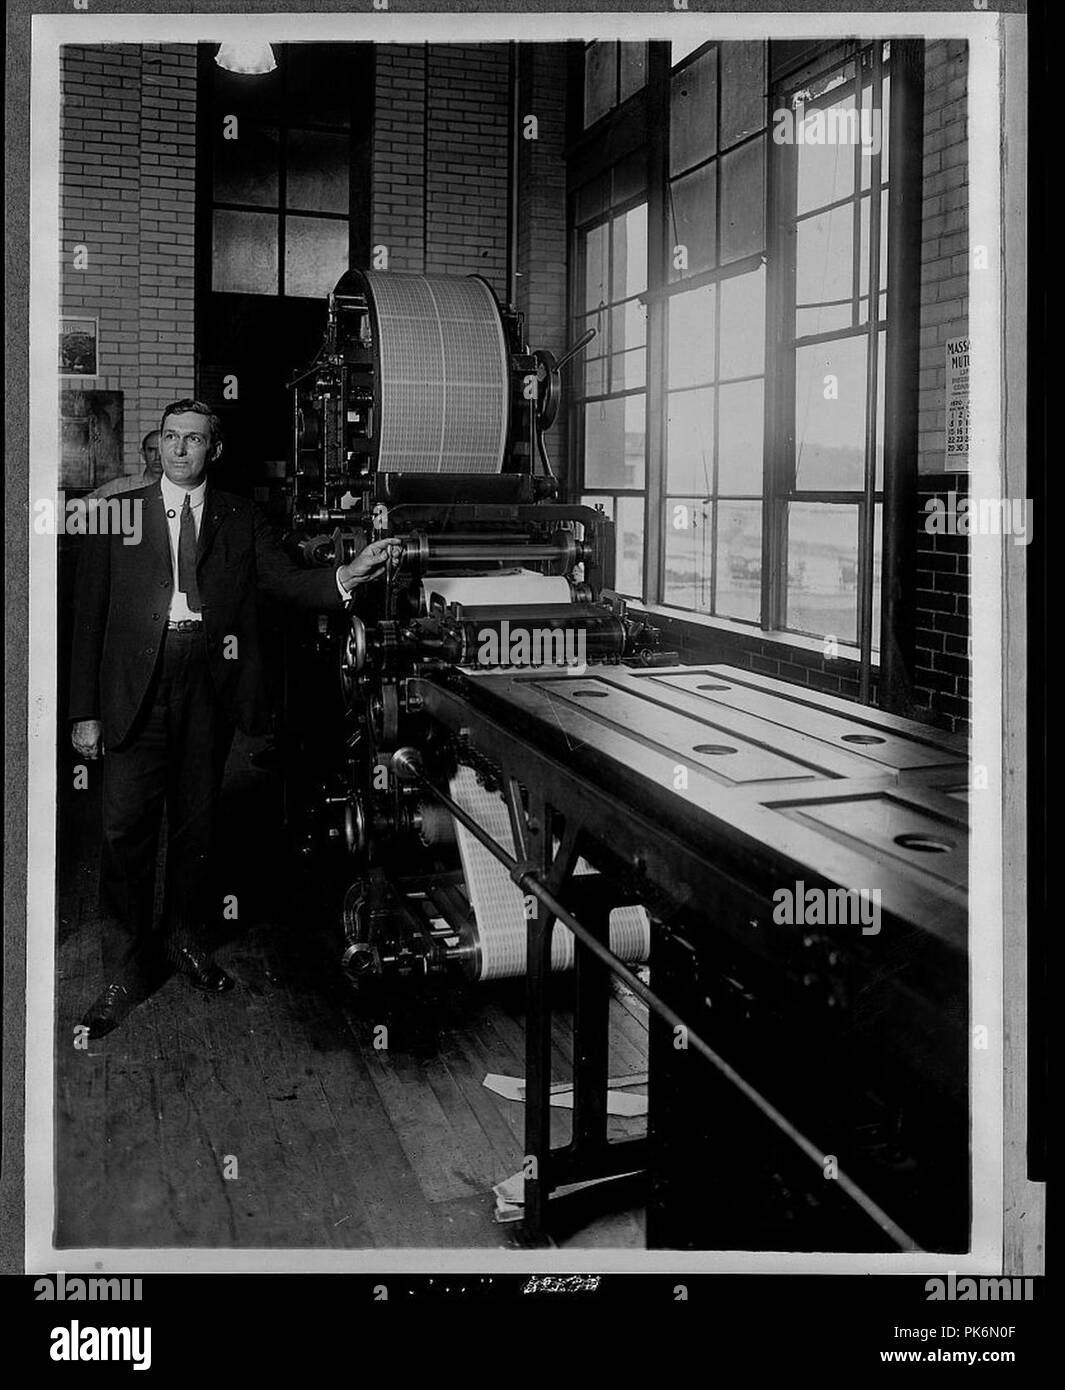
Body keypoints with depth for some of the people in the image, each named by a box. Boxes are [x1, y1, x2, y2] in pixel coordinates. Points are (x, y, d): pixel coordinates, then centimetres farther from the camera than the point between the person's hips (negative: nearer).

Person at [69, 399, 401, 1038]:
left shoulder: (241, 518, 9)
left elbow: (287, 580, -4)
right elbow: (89, 617, 3)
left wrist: (347, 576, -26)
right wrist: (86, 710, -3)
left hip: (210, 681, 2)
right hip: (136, 688, -1)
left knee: (196, 820, 12)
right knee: (127, 828, -3)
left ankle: (185, 938, 32)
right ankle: (126, 973, 9)